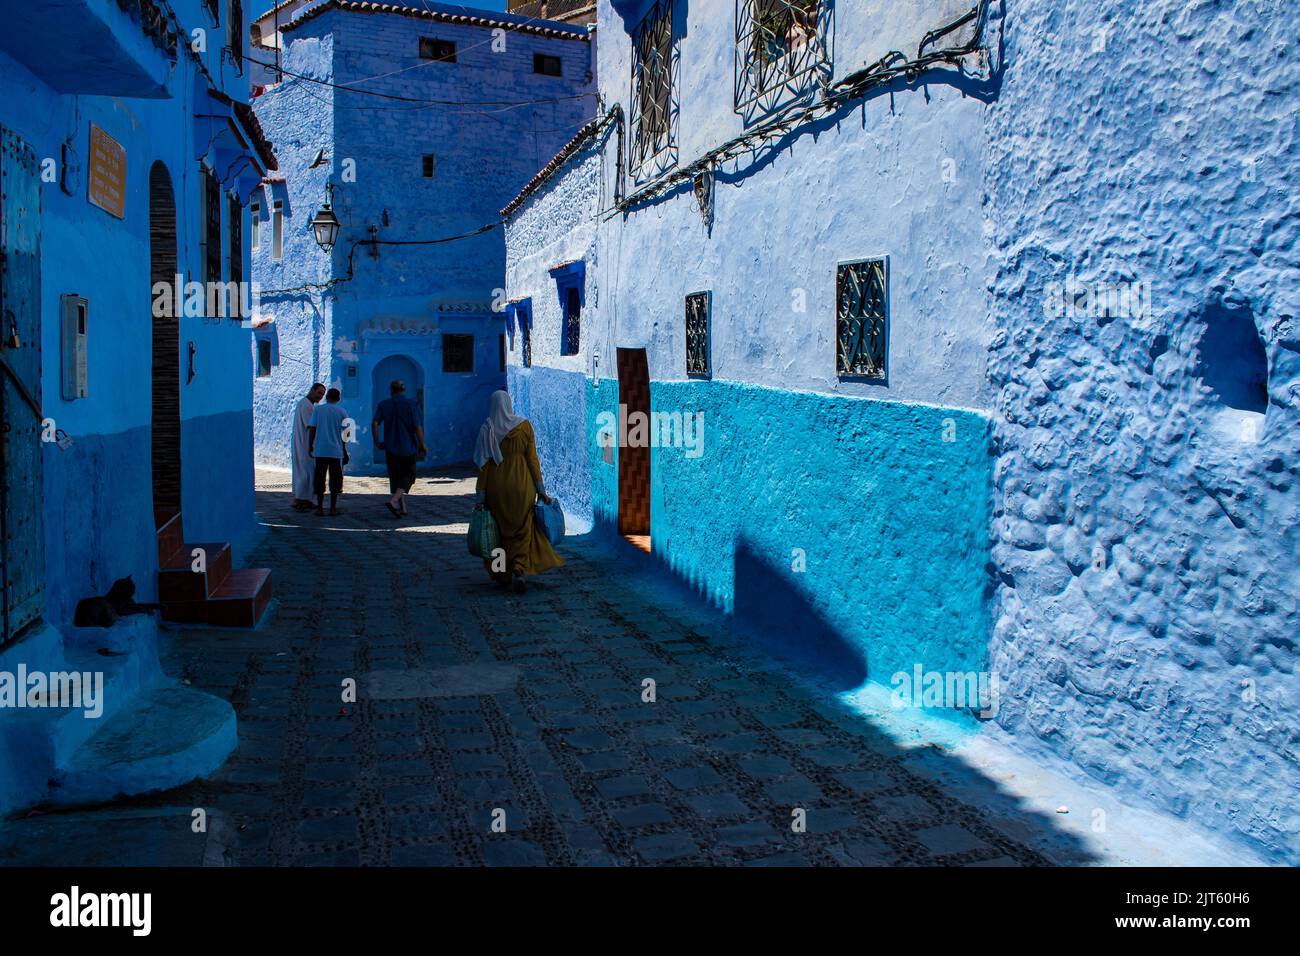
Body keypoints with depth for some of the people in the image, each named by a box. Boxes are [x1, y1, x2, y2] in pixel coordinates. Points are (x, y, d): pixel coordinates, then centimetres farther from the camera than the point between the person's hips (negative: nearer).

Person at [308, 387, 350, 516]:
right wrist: (344, 448, 13)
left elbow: (312, 429, 1)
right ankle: (333, 508, 6)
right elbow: (345, 432, 2)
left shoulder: (318, 409, 3)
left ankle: (320, 507, 8)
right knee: (335, 480, 6)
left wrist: (310, 445, 11)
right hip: (336, 451, -1)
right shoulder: (342, 411, 0)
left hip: (320, 450, 1)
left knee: (320, 479, 8)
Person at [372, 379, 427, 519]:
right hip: (409, 447, -2)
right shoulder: (412, 405, -5)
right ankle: (393, 500, -14)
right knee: (408, 476, 7)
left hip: (391, 448, 2)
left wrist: (377, 442, 3)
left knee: (395, 477, 13)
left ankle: (402, 507, 15)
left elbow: (374, 424, -8)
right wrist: (422, 445, -2)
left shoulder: (383, 405, 2)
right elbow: (418, 427, -12)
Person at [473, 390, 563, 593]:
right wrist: (541, 489, 0)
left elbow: (484, 465, -5)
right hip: (521, 485, 0)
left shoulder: (487, 430, -4)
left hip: (496, 486, 0)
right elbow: (532, 459, -5)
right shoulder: (524, 425, -4)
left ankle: (501, 574, 21)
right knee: (522, 529, 8)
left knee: (500, 529, 16)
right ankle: (518, 570, -10)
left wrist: (480, 497, -2)